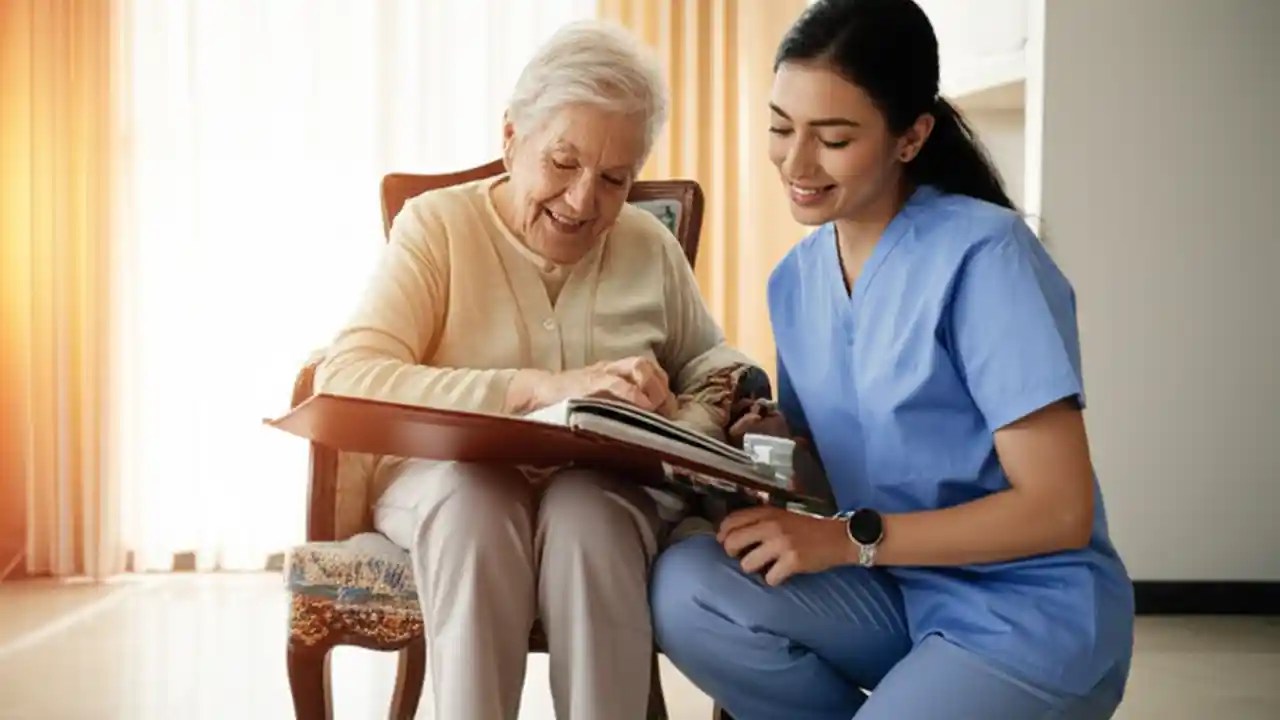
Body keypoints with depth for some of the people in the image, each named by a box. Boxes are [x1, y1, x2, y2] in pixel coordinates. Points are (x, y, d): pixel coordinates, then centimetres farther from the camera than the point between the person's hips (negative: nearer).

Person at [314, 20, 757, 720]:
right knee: (472, 492, -36)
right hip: (448, 484, -1)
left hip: (608, 491, 2)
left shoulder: (651, 245, 6)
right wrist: (538, 387, -31)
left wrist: (685, 436, -10)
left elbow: (716, 368, 17)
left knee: (585, 506, -34)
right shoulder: (436, 226, -5)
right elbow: (344, 379, -19)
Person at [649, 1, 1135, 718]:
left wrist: (849, 538, -22)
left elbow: (1059, 509, -18)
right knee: (686, 591, -19)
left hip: (1031, 614, -6)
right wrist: (778, 447, -8)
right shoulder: (795, 279, 5)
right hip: (892, 592, 7)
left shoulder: (982, 256, -17)